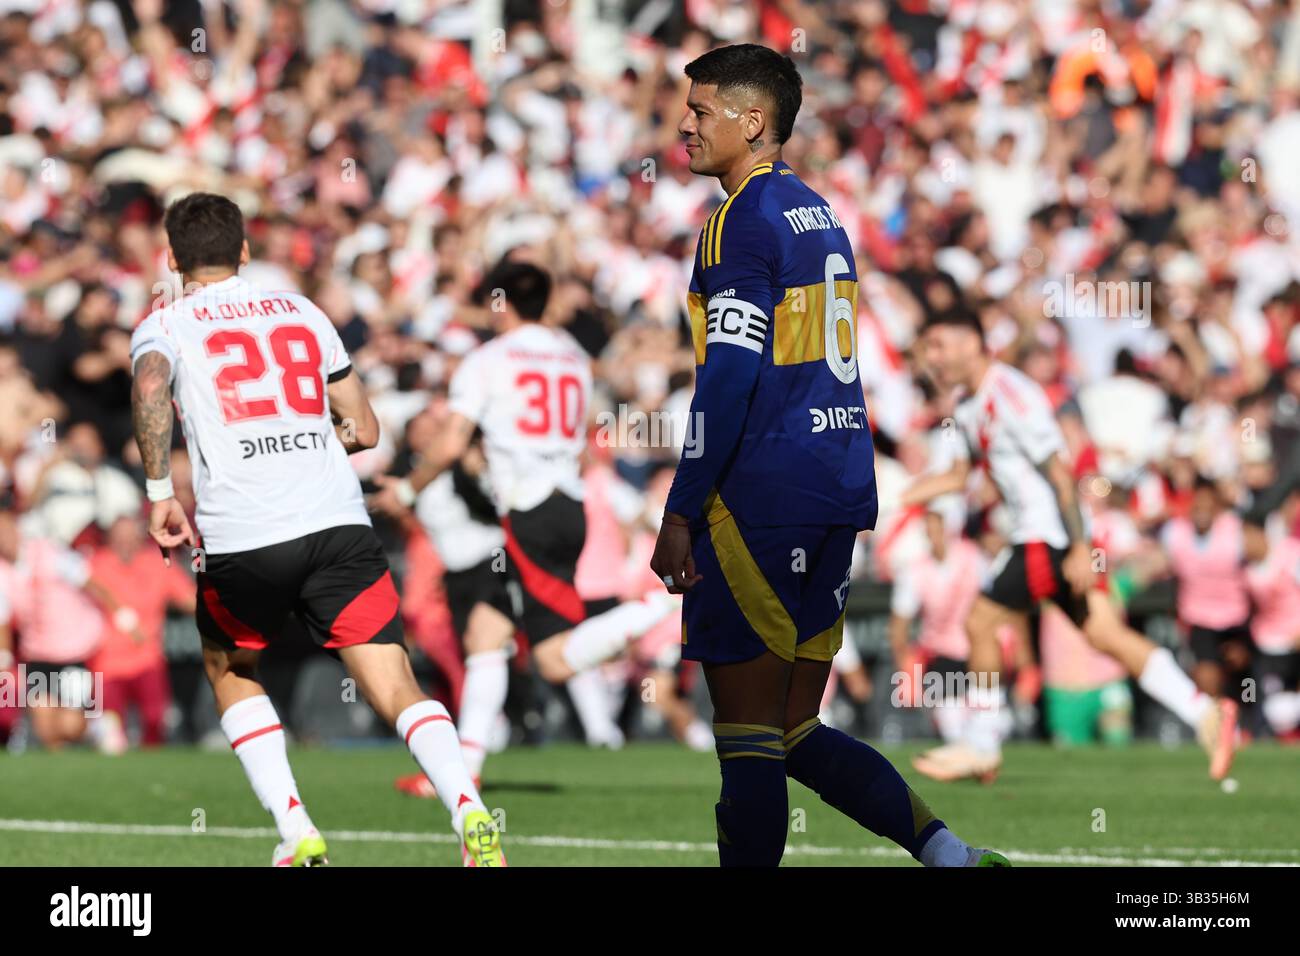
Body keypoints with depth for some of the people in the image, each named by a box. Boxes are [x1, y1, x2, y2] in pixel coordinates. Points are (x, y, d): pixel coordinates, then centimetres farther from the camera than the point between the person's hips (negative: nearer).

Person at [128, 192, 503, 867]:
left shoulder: (164, 324, 12)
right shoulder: (301, 312, 23)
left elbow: (150, 386, -14)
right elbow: (365, 430, 23)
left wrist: (159, 493, -9)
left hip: (239, 538, -2)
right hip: (339, 523, 2)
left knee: (229, 670, 25)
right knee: (395, 689, -3)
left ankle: (297, 835, 13)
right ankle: (469, 811, -29)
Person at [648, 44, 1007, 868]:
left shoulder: (744, 219, -9)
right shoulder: (820, 214, 17)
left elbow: (731, 377, -16)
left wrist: (680, 512, -15)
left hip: (760, 500, -9)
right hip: (839, 492, 9)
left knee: (748, 738, -5)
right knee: (797, 733, 12)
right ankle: (948, 851, 0)